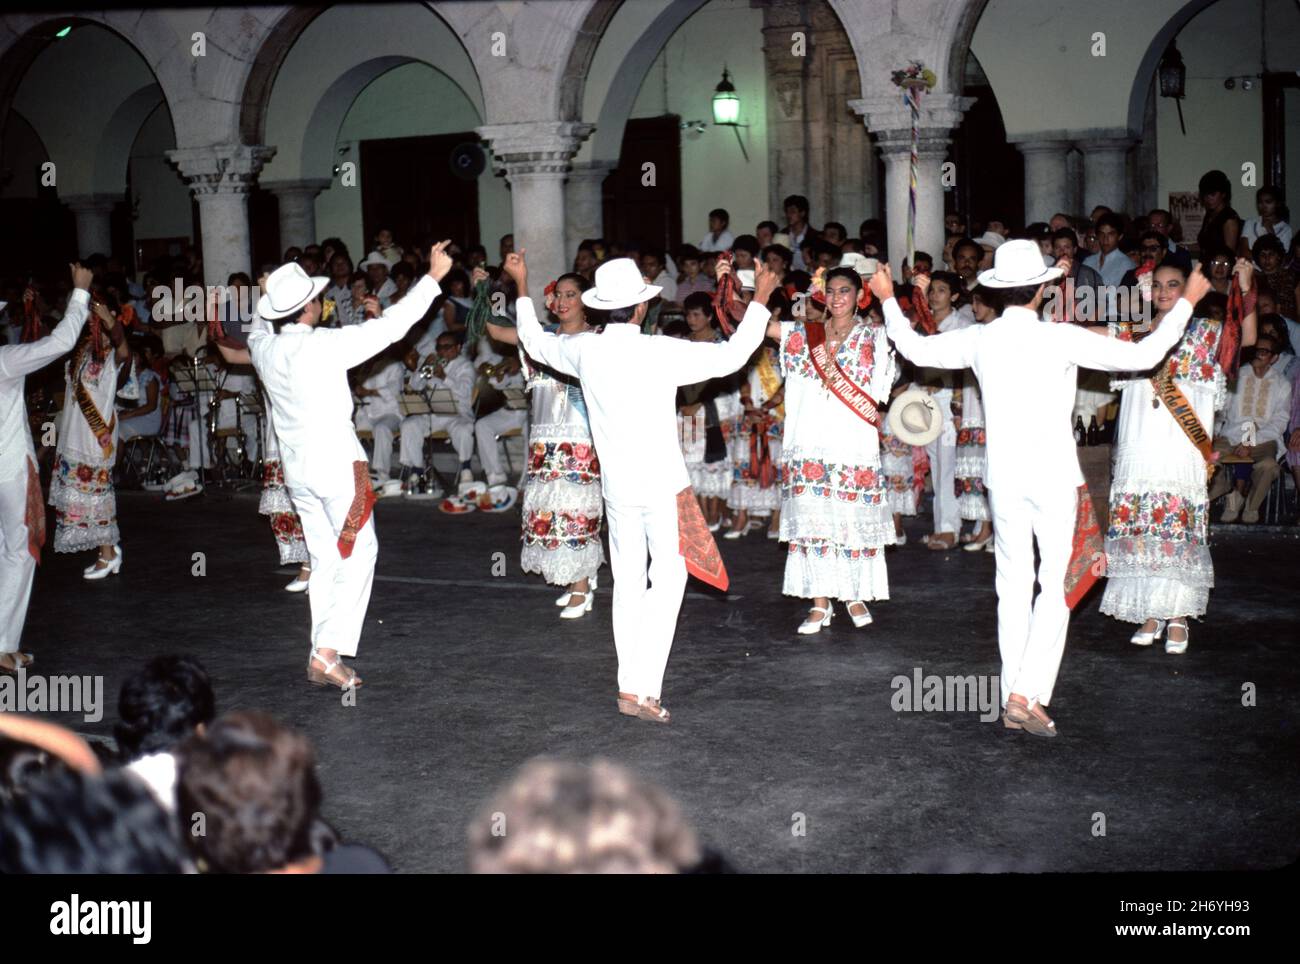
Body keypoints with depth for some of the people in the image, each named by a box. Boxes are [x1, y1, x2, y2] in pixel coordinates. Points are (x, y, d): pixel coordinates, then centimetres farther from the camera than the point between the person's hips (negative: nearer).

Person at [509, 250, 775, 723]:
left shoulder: (585, 350, -2)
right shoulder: (662, 351, -16)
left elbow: (536, 343, 17)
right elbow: (731, 355, -12)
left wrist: (522, 286, 29)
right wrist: (760, 299, 1)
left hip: (616, 485, 5)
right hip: (663, 484, -5)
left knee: (627, 582, 13)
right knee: (667, 579, 0)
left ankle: (629, 685, 15)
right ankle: (642, 688, -7)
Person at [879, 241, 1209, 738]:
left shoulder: (980, 339, 0)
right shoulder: (1062, 338, -11)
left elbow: (916, 348, 14)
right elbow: (1143, 355, -8)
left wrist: (888, 300, 29)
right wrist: (1186, 302, 4)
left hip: (1003, 476, 4)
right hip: (1054, 476, -4)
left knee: (1013, 585, 11)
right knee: (1056, 585, 1)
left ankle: (1014, 697, 14)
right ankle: (1028, 694, -9)